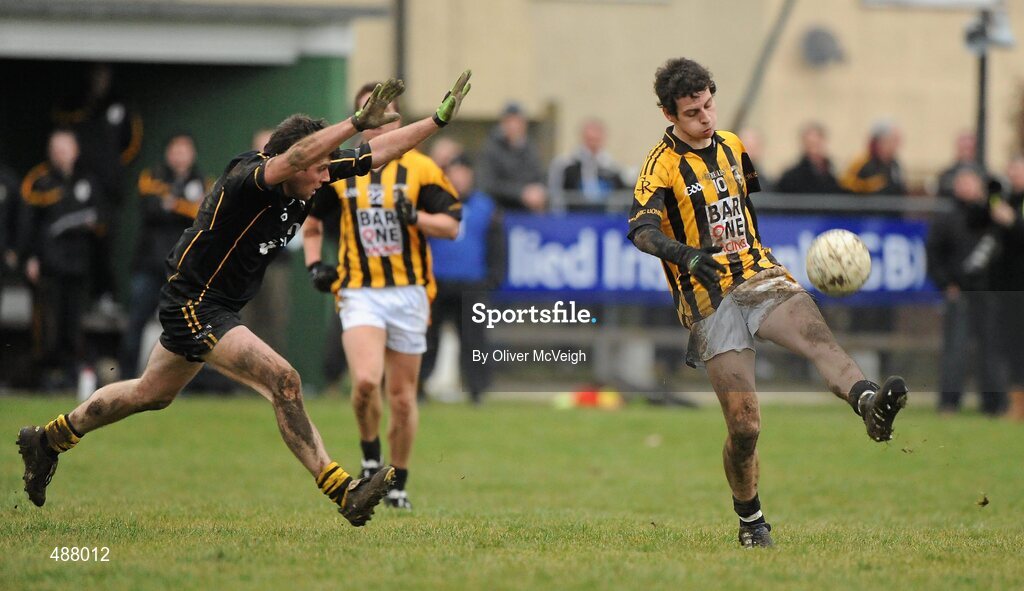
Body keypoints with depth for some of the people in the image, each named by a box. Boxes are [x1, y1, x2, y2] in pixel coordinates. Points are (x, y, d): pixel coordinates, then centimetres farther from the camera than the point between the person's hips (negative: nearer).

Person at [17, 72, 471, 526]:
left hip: (218, 308, 10)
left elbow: (378, 152, -1)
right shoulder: (248, 179, -29)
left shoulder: (310, 177, -6)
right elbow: (293, 157, -50)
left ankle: (48, 440, 40)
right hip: (193, 305, -10)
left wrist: (438, 120, -9)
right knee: (283, 382, -19)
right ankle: (343, 492, -18)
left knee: (151, 394, 25)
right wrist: (357, 123, -60)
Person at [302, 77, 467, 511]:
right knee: (365, 381, -22)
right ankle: (370, 459, 3)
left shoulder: (421, 169, 1)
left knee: (402, 397, 5)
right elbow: (311, 222, 22)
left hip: (408, 292, 0)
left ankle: (399, 486, 20)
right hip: (359, 292, 0)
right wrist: (314, 265, 7)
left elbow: (452, 226, -2)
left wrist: (416, 217, -20)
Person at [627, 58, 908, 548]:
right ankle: (750, 521, 16)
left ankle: (868, 402, -60)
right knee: (744, 427, -8)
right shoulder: (663, 164, -5)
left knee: (817, 334, -31)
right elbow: (642, 230, -22)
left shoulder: (732, 145, 15)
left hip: (761, 276, 4)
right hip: (710, 299, -4)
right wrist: (686, 255, -39)